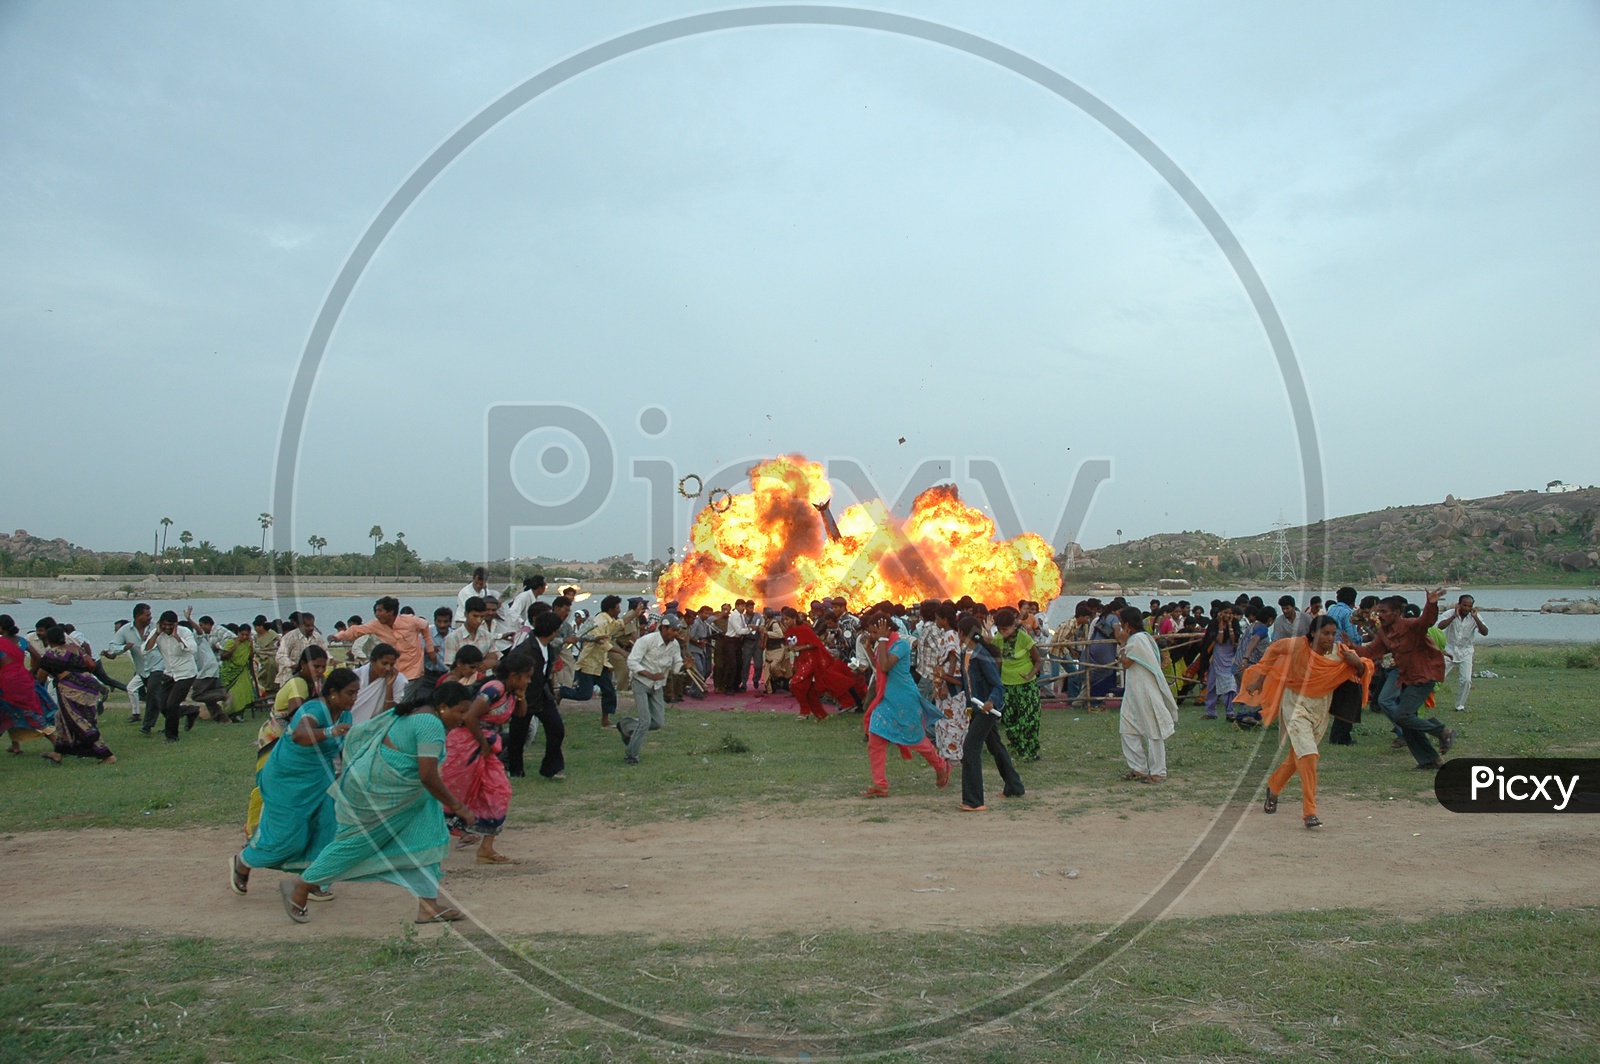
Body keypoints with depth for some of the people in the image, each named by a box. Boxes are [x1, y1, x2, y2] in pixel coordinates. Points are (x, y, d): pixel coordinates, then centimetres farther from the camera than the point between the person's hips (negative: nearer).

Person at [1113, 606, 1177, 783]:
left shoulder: (1137, 639, -16)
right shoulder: (1141, 637, 14)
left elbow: (1125, 663, -14)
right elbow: (1124, 661, 16)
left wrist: (1122, 642, -9)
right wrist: (1122, 642, 7)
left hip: (1146, 693, -11)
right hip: (1135, 693, 11)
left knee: (1153, 730, -2)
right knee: (1128, 730, 10)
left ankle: (1157, 772, 4)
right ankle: (1139, 768, 16)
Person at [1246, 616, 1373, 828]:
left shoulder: (1341, 653, -13)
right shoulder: (1298, 645, -19)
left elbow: (1363, 673, -9)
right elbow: (1274, 650, -1)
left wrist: (1358, 664, -32)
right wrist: (1260, 678, 1)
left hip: (1321, 708, 4)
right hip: (1296, 704, -4)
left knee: (1298, 756, 16)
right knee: (1307, 755, -17)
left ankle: (1273, 786, 42)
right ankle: (1309, 812, -13)